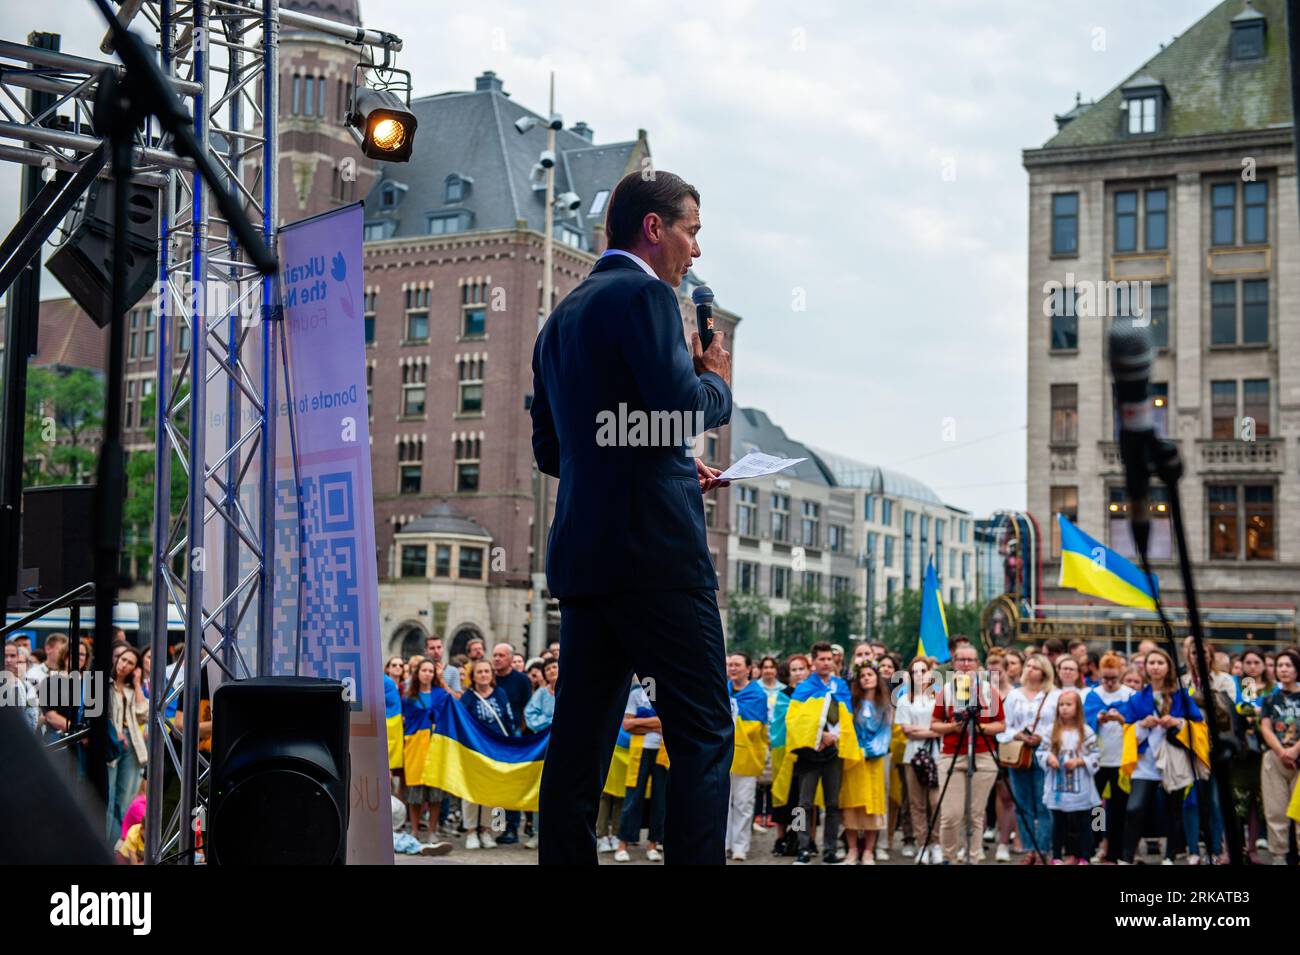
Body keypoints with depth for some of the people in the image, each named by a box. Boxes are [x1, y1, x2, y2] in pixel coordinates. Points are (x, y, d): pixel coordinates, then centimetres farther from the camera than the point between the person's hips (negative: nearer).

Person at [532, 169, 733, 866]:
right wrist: (716, 379, 3)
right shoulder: (645, 295, -5)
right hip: (655, 551, -8)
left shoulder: (563, 316, 21)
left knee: (579, 735, 8)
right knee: (703, 732, -4)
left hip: (581, 552, 8)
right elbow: (680, 407, -19)